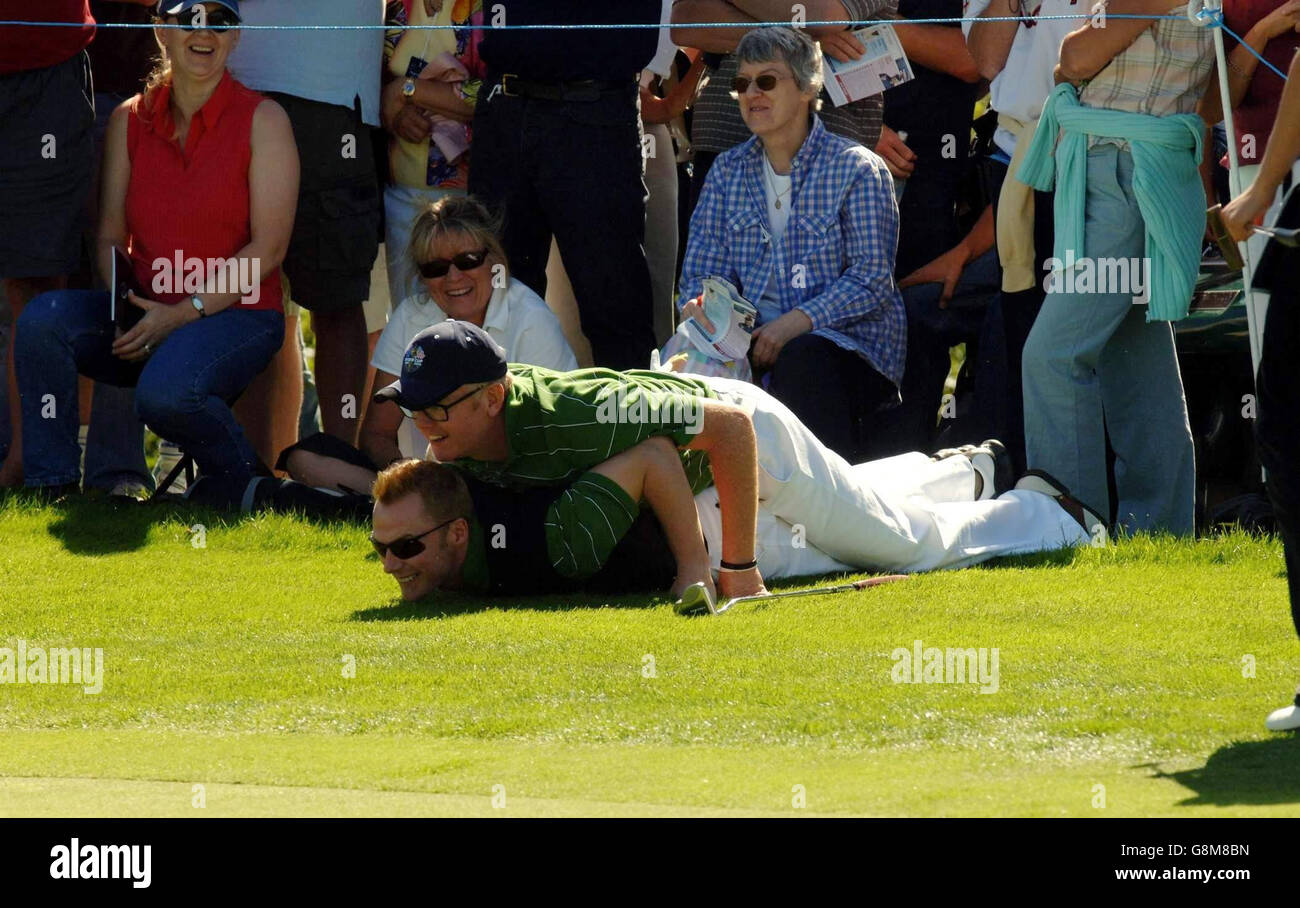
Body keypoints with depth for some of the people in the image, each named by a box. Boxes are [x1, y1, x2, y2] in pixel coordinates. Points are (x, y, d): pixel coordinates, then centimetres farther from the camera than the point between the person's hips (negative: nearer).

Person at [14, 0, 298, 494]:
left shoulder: (263, 120, -3)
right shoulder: (130, 120, 9)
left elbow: (268, 248, -9)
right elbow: (111, 236, 10)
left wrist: (184, 313, -17)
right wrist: (123, 307, -11)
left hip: (236, 315, -4)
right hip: (149, 315, 4)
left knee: (165, 392, -35)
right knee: (43, 317, -23)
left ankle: (242, 480, -4)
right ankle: (49, 488, -16)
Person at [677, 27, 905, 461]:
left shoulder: (858, 169, 1)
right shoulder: (728, 171, 16)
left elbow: (871, 280, -8)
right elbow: (702, 270, 10)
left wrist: (798, 322, -22)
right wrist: (697, 309, -15)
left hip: (851, 340, -4)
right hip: (758, 340, 4)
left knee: (802, 358, -38)